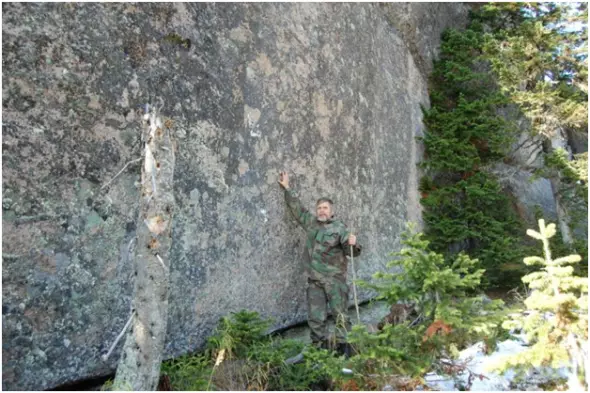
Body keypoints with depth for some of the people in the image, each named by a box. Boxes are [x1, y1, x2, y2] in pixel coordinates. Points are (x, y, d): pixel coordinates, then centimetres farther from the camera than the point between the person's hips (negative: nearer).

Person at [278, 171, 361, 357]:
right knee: (315, 317, 6)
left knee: (340, 313, -1)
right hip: (314, 279, 4)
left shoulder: (339, 228, -2)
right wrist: (286, 188, 26)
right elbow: (296, 207, 22)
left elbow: (352, 252, -5)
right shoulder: (310, 222, 11)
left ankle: (343, 345, 8)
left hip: (335, 278, -4)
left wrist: (353, 244, -28)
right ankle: (320, 346, 16)